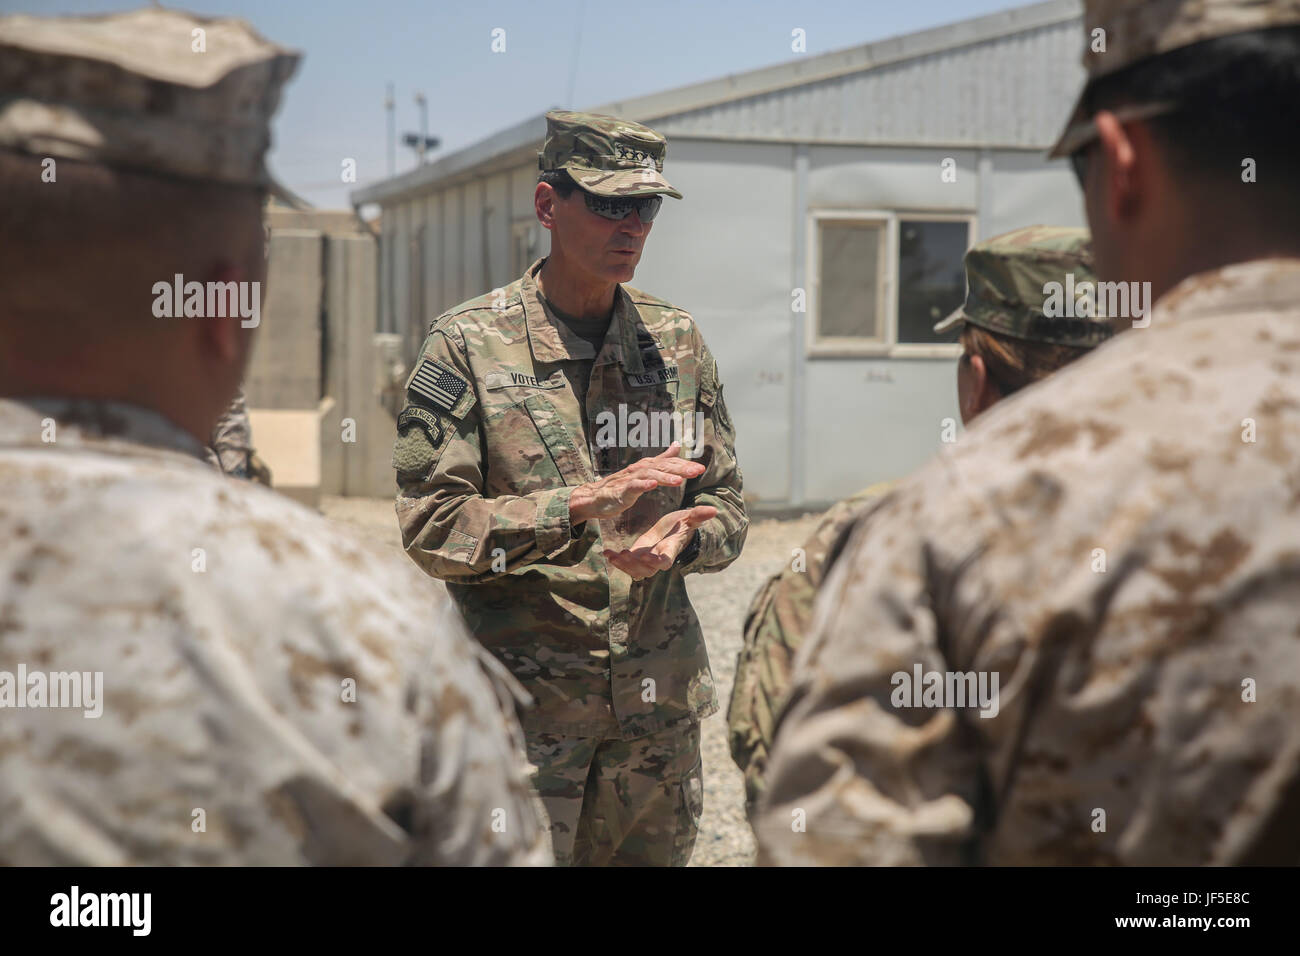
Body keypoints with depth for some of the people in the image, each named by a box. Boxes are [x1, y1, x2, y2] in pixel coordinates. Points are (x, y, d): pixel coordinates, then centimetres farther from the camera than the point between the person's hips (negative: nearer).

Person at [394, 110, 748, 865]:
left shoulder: (679, 342, 8)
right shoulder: (469, 344, -6)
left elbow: (728, 506, 12)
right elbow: (430, 526, -11)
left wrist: (682, 538, -12)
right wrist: (586, 501, -21)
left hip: (659, 703, 4)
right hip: (522, 702, -4)